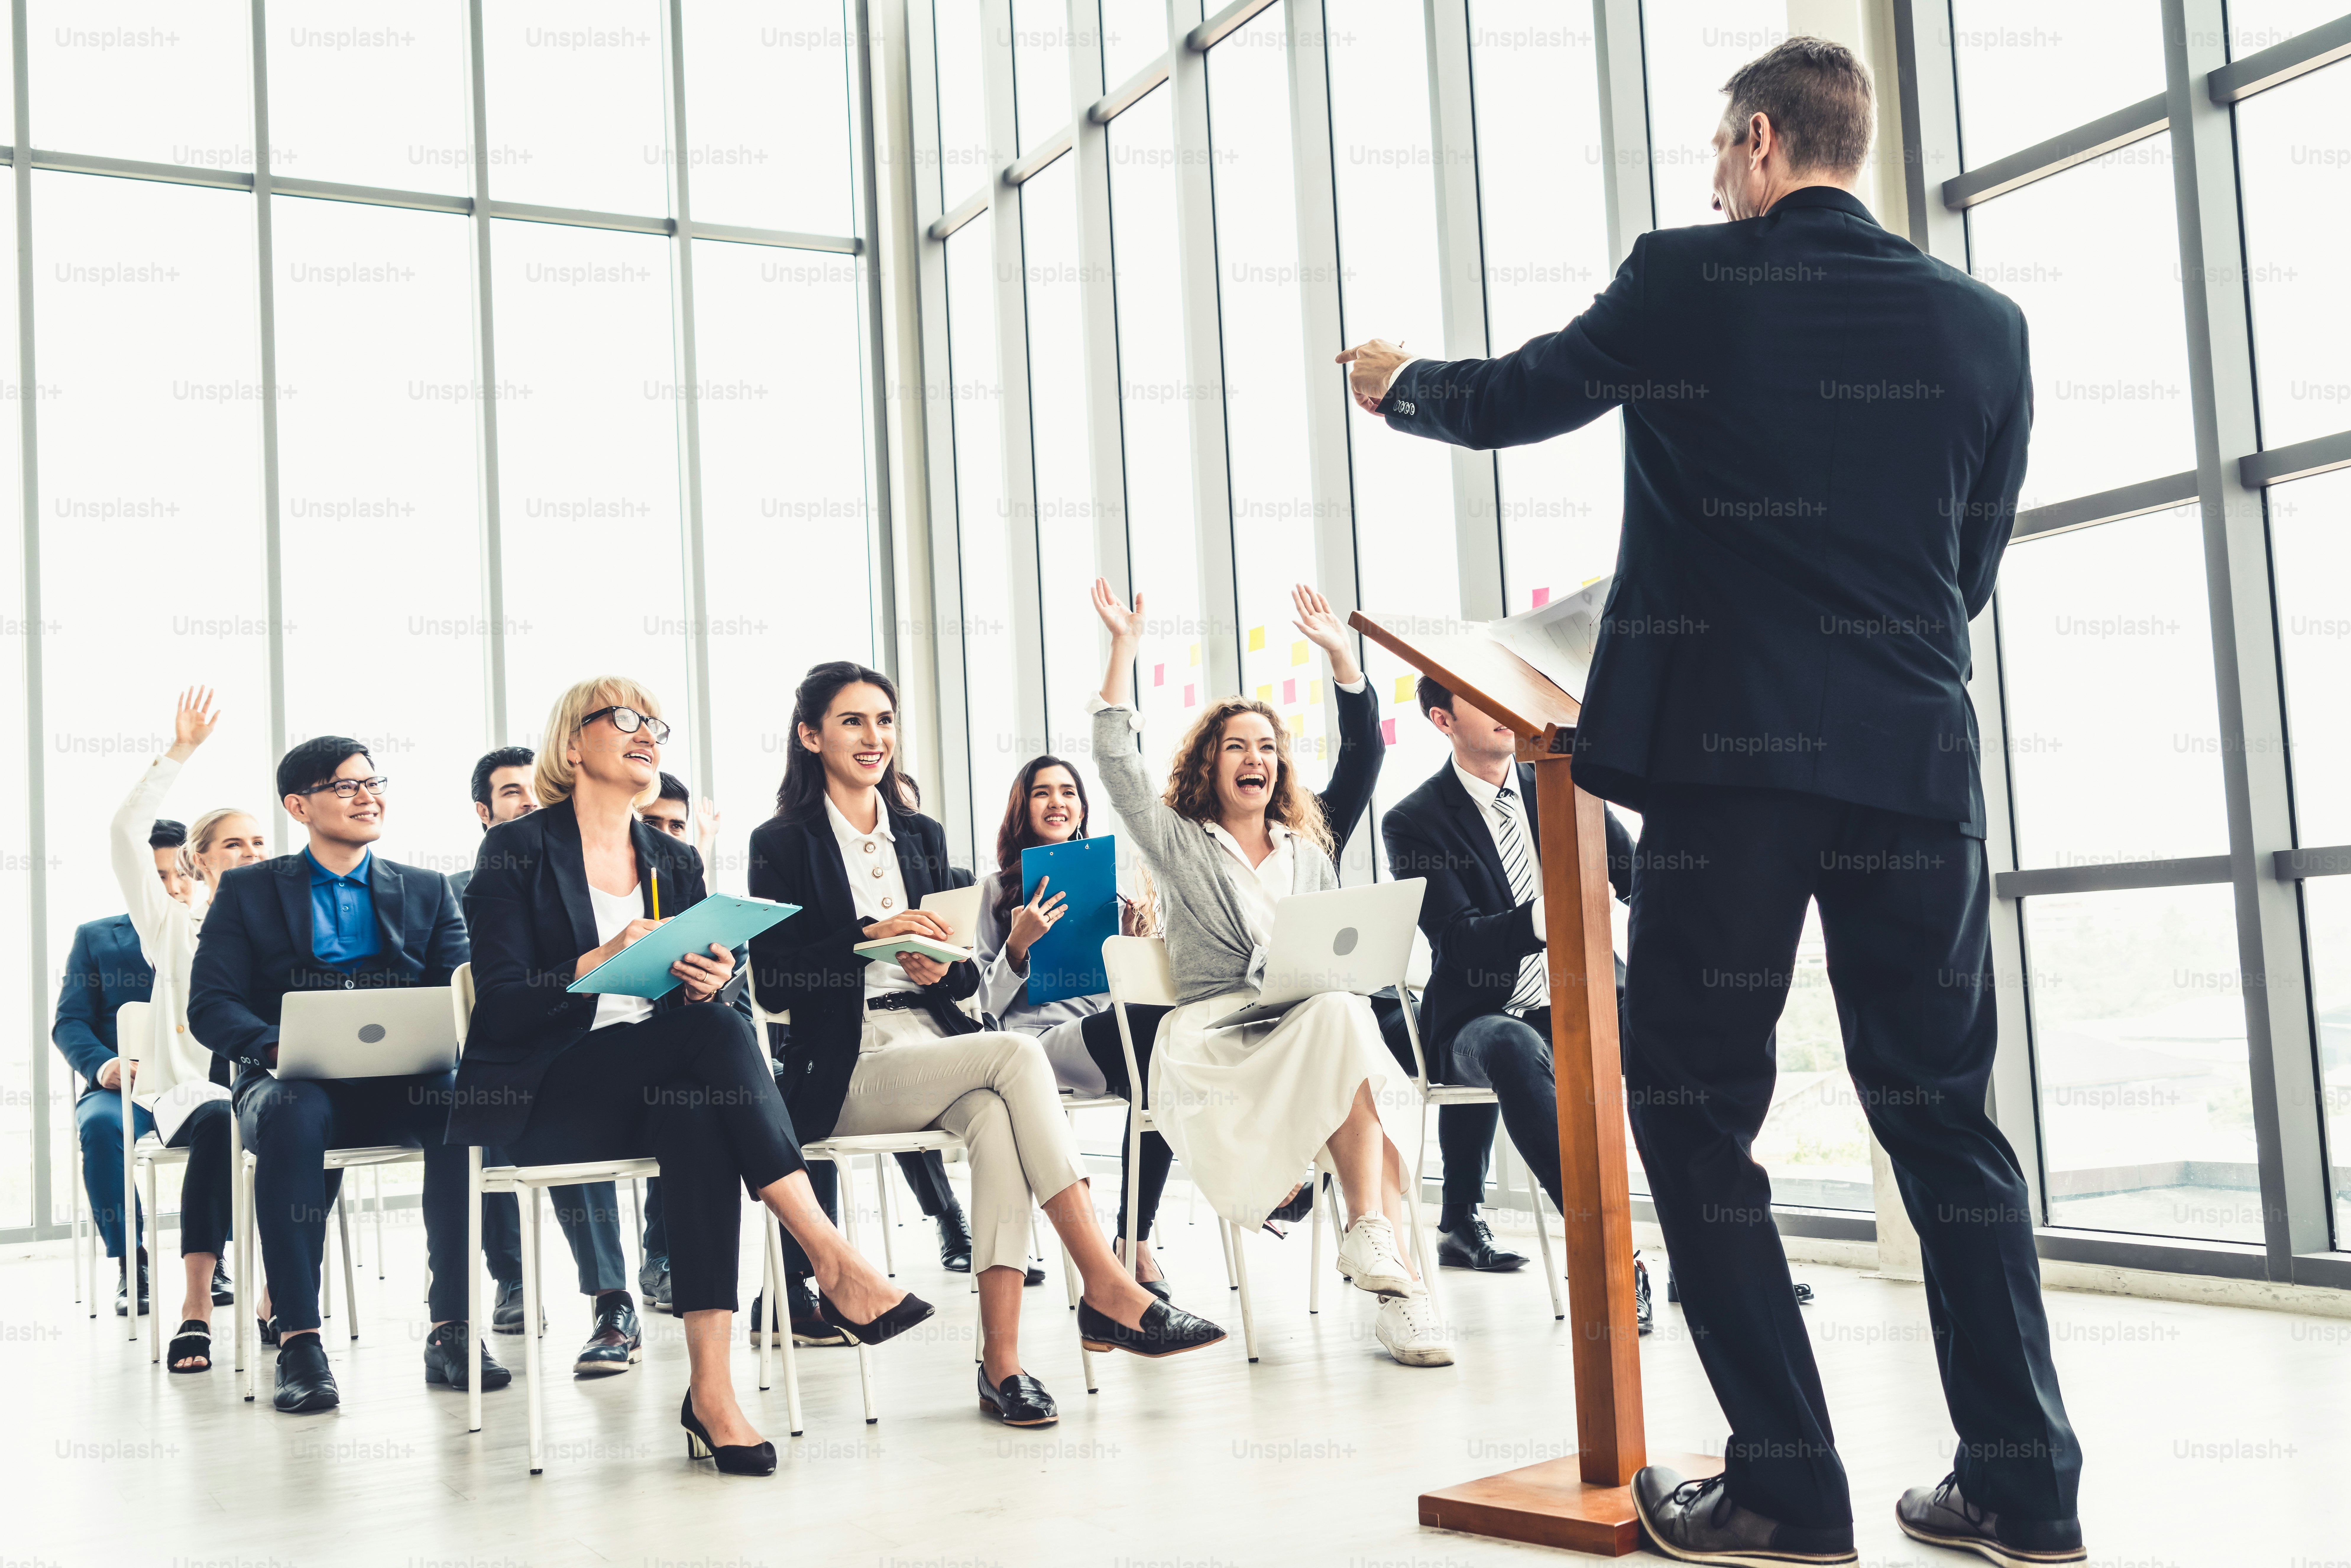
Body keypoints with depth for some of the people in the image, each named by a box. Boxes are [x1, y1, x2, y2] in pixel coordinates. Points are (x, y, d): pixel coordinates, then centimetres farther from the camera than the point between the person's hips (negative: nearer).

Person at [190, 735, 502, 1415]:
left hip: (401, 1085, 1)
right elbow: (209, 1006, 2)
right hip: (289, 1083, -1)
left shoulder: (427, 890, 18)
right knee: (293, 1114, -38)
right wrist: (276, 1046, -20)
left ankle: (451, 1331, -29)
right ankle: (297, 1340, -34)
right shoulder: (247, 890, 13)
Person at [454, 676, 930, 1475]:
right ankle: (835, 1262, -34)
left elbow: (698, 1002, 13)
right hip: (545, 1096, -5)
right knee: (715, 1036, -32)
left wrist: (708, 983, -11)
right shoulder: (516, 852, 1)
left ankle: (710, 1384, -39)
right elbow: (501, 1007, -10)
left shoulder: (674, 861, 18)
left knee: (699, 1115, -33)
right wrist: (600, 963, -26)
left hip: (663, 1082, 5)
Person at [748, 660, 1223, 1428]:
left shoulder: (922, 835, 20)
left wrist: (943, 966, -6)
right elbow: (773, 984, -7)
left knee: (995, 1115, -33)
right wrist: (873, 936, -17)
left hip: (938, 1046, 4)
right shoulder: (783, 843, 3)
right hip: (844, 1077, -4)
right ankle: (1108, 1289, -32)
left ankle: (1002, 1358, -37)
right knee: (1016, 1054, -30)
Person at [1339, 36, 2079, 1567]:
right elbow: (1974, 562, 16)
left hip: (1728, 756, -4)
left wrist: (1399, 384, 34)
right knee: (1944, 1115, 12)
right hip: (1917, 761, 4)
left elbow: (1509, 400, 13)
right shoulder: (1984, 323, 9)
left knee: (1697, 1110, 5)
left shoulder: (1688, 283, -1)